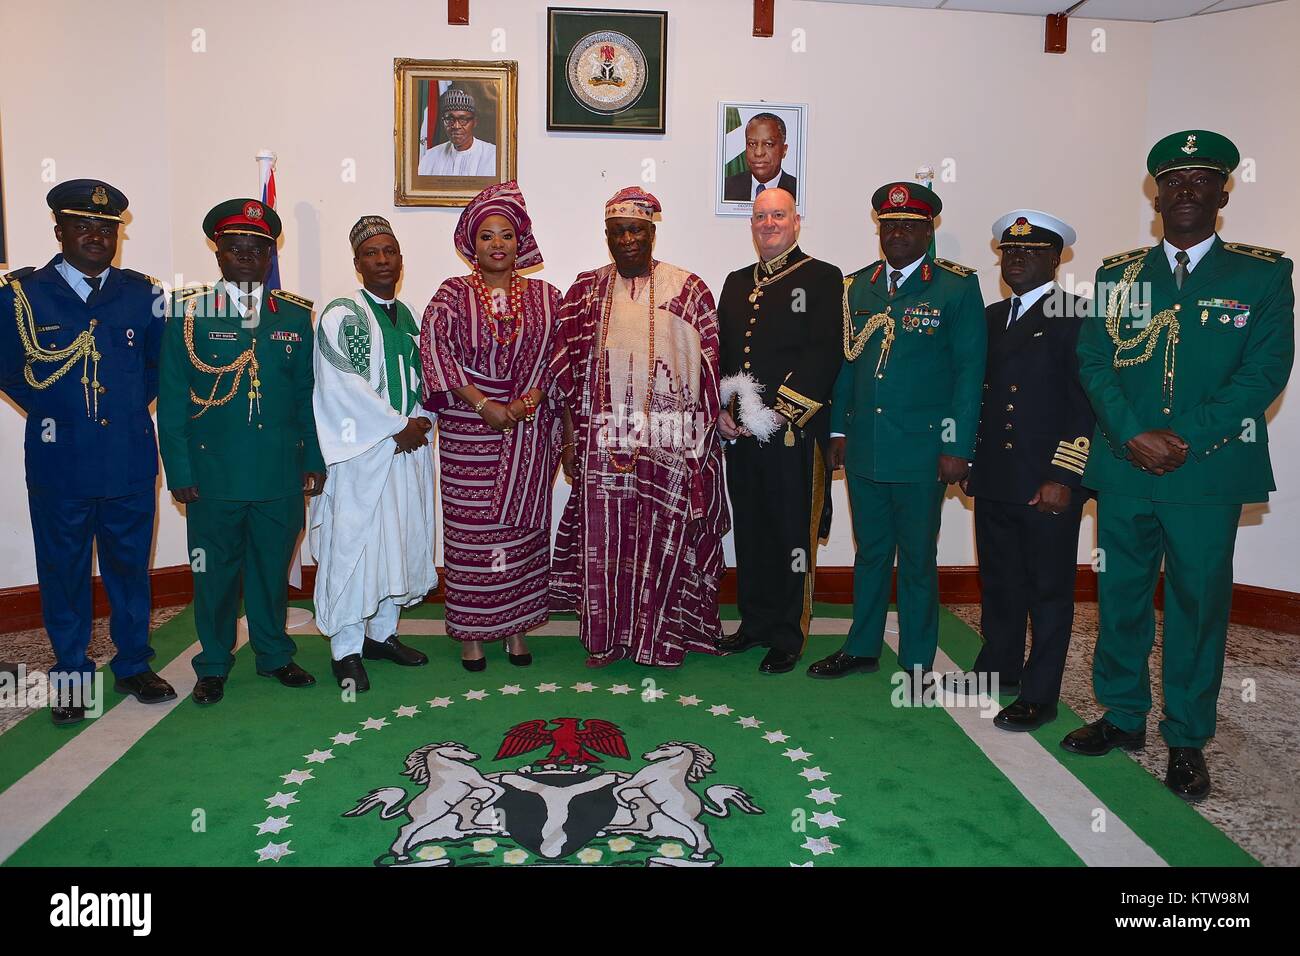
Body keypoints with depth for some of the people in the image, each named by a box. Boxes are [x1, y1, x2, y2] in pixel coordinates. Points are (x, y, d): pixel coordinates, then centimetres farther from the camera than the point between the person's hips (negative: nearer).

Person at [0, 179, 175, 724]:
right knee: (63, 572, 10)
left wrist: (133, 407, 5)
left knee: (130, 566, 12)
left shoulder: (143, 294, 3)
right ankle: (71, 675, 25)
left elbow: (160, 364, 14)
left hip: (130, 461, 1)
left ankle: (133, 666, 27)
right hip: (59, 464, -1)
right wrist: (49, 412, 2)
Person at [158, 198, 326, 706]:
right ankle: (214, 665, 28)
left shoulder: (295, 314, 6)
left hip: (281, 472, 2)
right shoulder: (189, 311, 1)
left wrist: (314, 459, 5)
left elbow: (306, 393, 8)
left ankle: (274, 654, 31)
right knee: (215, 572, 10)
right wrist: (179, 470, -6)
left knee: (273, 568, 14)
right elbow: (172, 398, -1)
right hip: (213, 474, -1)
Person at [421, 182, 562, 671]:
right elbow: (435, 350, -7)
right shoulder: (452, 294, 3)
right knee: (470, 529, 1)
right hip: (468, 431, -1)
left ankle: (516, 625, 19)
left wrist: (530, 400, -11)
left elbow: (557, 356, 5)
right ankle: (471, 631, 13)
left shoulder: (545, 296, 8)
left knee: (524, 525, 6)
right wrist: (483, 405, -14)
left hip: (530, 431, 2)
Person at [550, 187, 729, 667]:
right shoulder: (586, 290, 8)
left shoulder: (687, 289, 2)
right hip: (604, 438, 2)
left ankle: (658, 637, 21)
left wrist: (701, 442, -5)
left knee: (663, 538, 5)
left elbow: (707, 367, 0)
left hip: (670, 441, -1)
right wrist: (570, 437, 4)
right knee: (603, 539, 4)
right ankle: (604, 638, 19)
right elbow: (568, 367, 8)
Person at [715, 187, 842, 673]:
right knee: (750, 532, 13)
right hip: (740, 433, 6)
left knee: (792, 536, 2)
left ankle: (787, 637, 14)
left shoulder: (822, 278, -1)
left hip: (795, 433, -5)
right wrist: (722, 411, -1)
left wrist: (778, 412, -18)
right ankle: (755, 623, 27)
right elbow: (720, 353, 14)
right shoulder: (736, 283, 18)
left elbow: (825, 355, -11)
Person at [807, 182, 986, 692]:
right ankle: (862, 647, 31)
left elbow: (969, 369, -5)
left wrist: (957, 447, -9)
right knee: (869, 552, 16)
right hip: (864, 450, 4)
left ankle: (916, 663, 21)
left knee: (917, 560, 7)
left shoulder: (957, 286, -3)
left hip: (921, 453, -4)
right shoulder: (857, 286, 10)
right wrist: (839, 428, 9)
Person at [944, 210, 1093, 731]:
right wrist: (970, 463, 14)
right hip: (994, 482, 6)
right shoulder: (991, 317, 14)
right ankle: (998, 668, 33)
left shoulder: (1079, 317, -6)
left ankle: (1039, 694, 15)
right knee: (998, 582, 17)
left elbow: (1089, 405, -11)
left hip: (1049, 486, -6)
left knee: (1048, 589, 5)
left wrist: (1064, 478, -15)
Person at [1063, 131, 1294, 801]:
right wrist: (1134, 437, -12)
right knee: (1120, 595, 10)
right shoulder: (1117, 276, 11)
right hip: (1122, 469, 2)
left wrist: (1186, 438, -15)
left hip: (1208, 474, -2)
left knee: (1199, 603, 4)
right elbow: (1094, 364, 3)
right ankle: (1123, 715, 27)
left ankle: (1186, 739, 19)